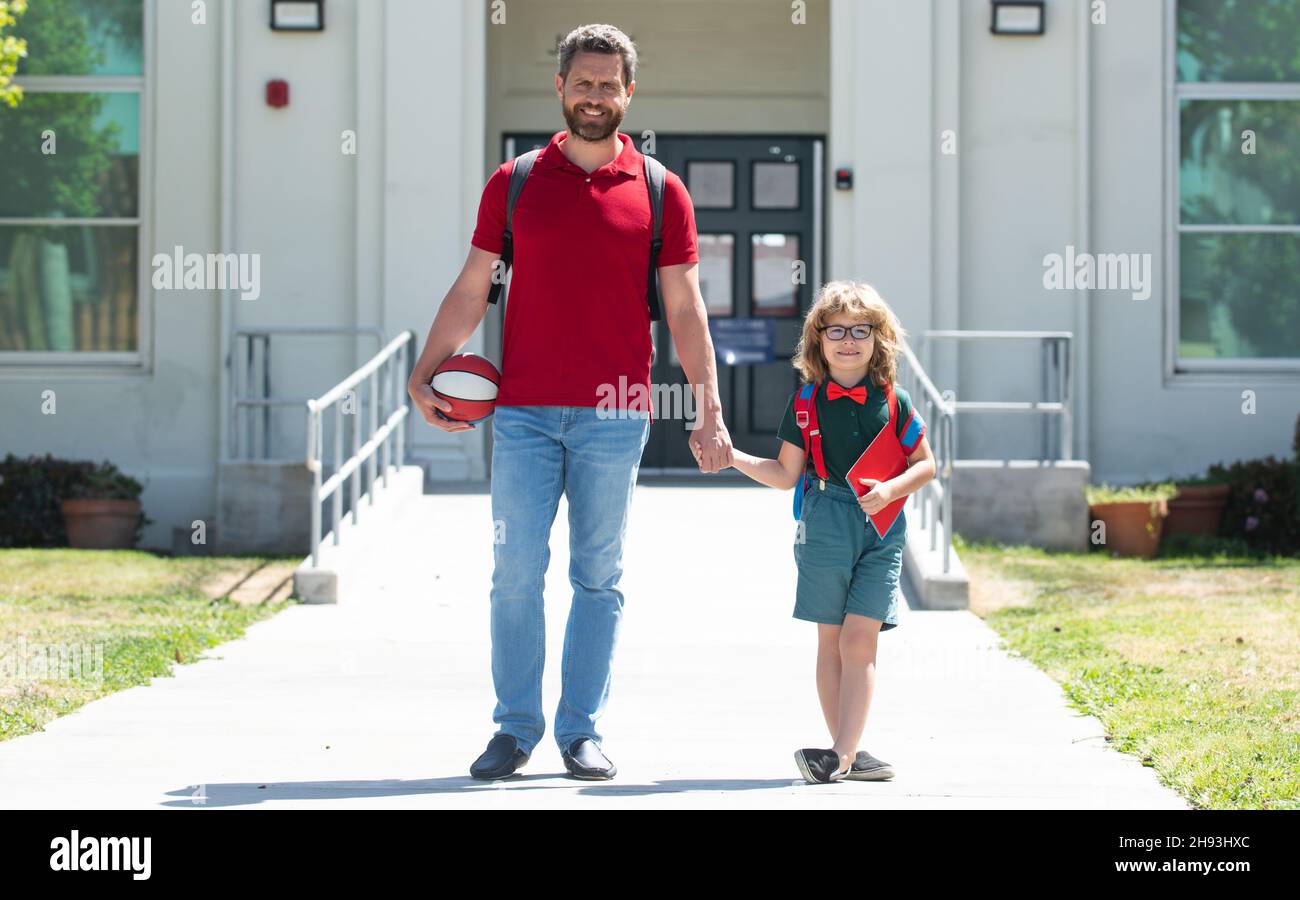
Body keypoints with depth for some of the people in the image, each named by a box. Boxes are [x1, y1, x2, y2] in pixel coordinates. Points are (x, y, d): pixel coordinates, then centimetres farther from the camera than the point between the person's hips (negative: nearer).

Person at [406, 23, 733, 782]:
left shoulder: (660, 193, 6)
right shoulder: (514, 184, 8)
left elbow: (684, 308, 5)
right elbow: (471, 292, 11)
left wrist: (710, 412, -1)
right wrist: (424, 375, 2)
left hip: (615, 415, 0)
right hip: (524, 410, 1)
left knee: (599, 576, 4)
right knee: (516, 570, -2)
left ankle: (582, 731, 11)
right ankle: (515, 728, 6)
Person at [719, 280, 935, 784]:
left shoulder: (894, 402, 2)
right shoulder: (807, 401, 3)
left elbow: (925, 464, 7)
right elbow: (786, 474, 6)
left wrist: (889, 491, -10)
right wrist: (733, 457, -6)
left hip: (881, 529, -1)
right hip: (826, 525, 1)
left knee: (859, 638, -9)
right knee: (830, 640, 3)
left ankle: (842, 754, -13)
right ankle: (847, 754, 9)